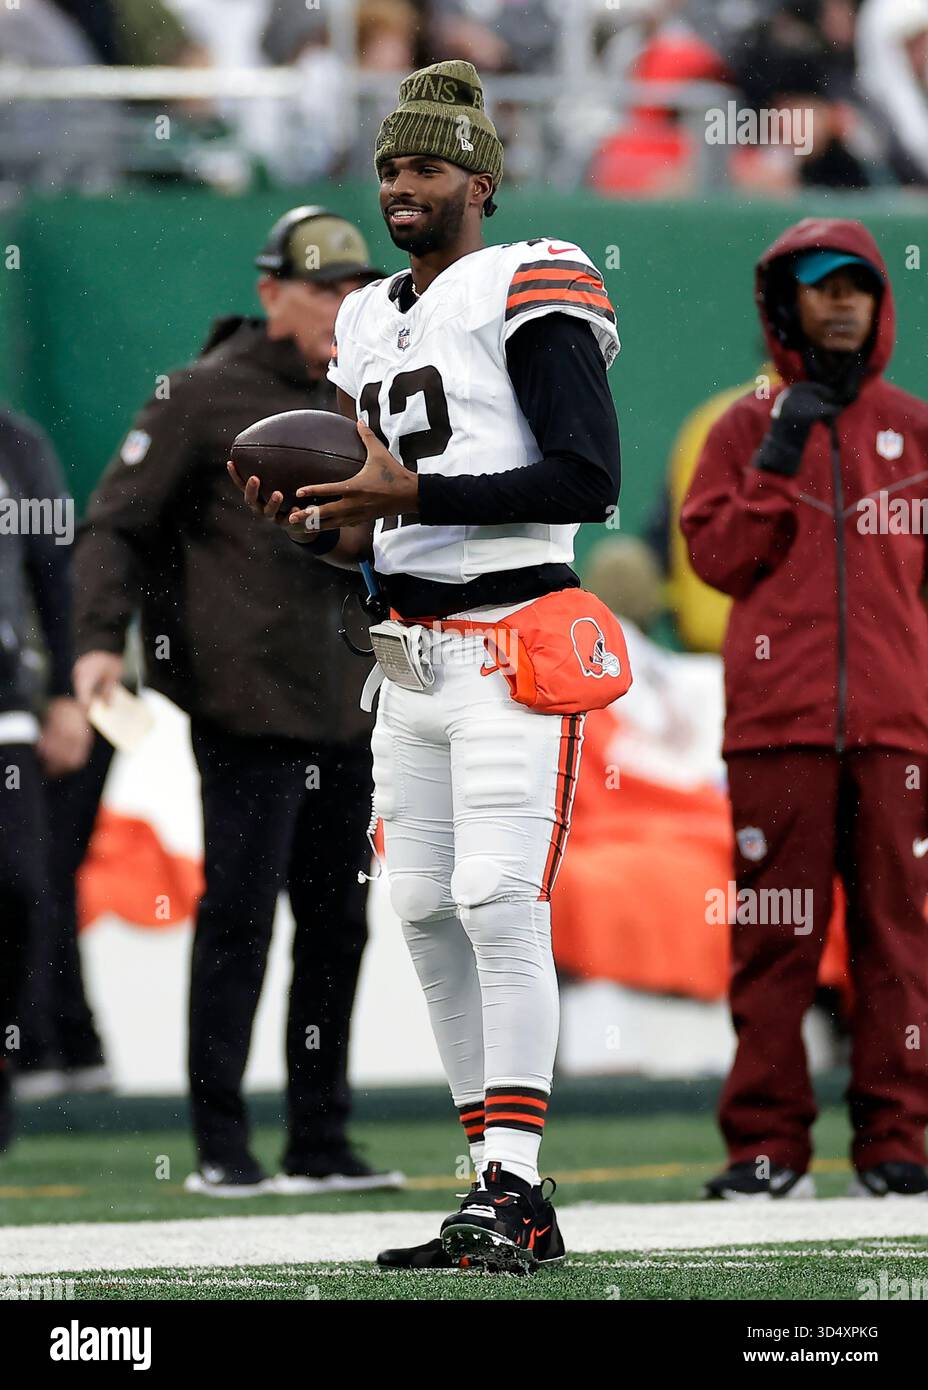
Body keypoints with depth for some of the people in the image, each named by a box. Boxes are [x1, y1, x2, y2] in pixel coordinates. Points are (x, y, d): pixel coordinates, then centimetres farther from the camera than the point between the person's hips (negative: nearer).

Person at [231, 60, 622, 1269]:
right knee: (424, 911, 4)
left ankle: (512, 1192, -12)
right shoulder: (373, 322, 18)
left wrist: (413, 494, -19)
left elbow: (589, 480, -16)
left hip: (514, 647, -8)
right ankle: (504, 1199, 9)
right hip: (413, 655, 8)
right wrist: (313, 526, 1)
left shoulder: (528, 293, -7)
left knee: (500, 902, -14)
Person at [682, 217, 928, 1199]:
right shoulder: (745, 430, 11)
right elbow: (717, 559, 3)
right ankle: (766, 1144, -1)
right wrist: (777, 465, -7)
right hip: (777, 722, -1)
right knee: (773, 935, -3)